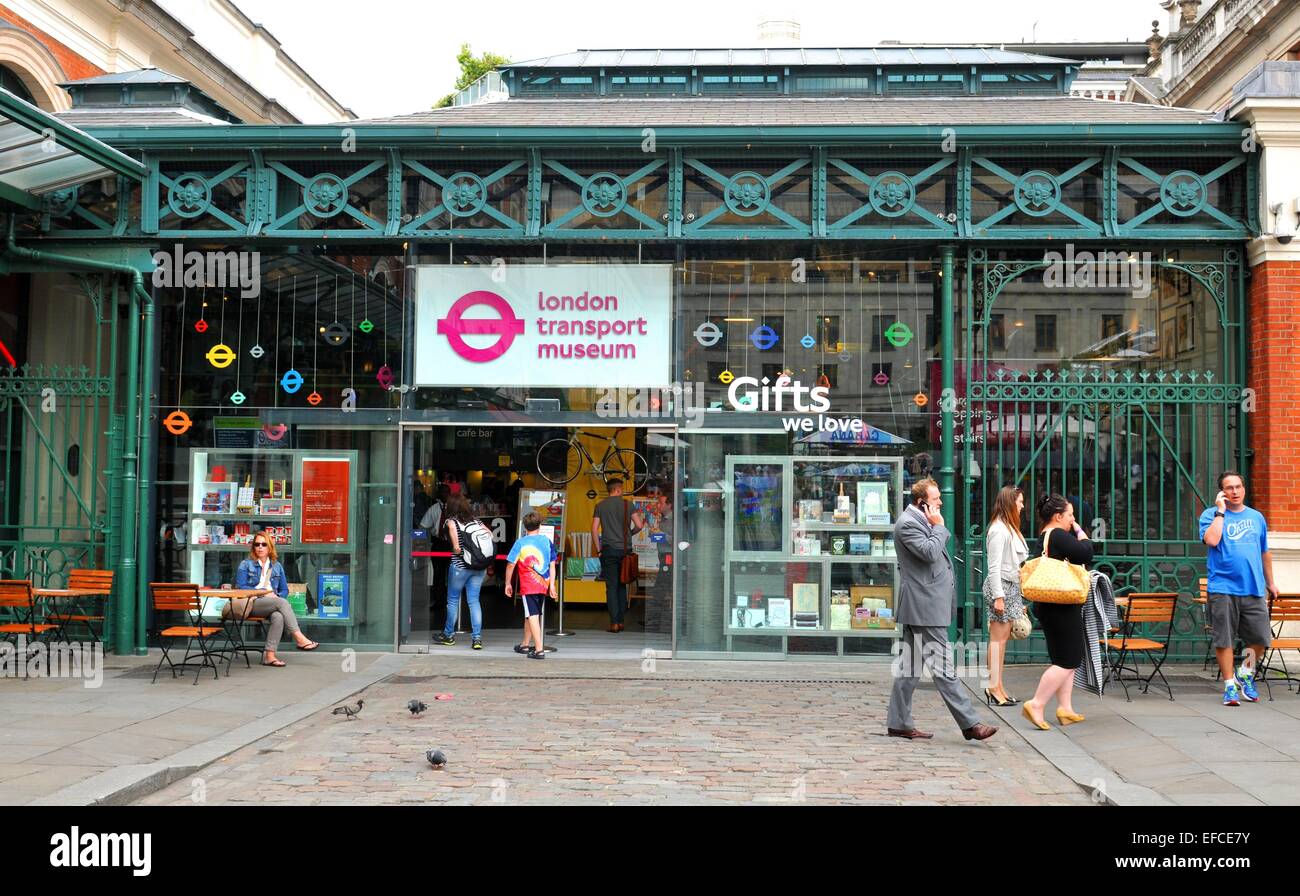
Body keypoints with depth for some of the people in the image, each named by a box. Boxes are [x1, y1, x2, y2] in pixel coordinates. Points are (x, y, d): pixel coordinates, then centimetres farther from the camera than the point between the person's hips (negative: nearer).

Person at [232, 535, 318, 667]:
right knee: (282, 603, -32)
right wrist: (263, 592, -12)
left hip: (272, 604, 3)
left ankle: (269, 655, -41)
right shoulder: (246, 565, 11)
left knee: (278, 616, -35)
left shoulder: (277, 567, 20)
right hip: (250, 604, -3)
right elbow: (240, 587, -2)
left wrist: (276, 596, -3)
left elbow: (284, 590, 20)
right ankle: (299, 638, -36)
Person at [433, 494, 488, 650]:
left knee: (453, 600, 12)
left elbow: (452, 527, -22)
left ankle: (449, 635, 23)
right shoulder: (475, 520, 10)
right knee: (474, 600, 6)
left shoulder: (451, 520, -3)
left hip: (459, 566, -4)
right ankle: (477, 637, -1)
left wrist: (456, 546, -10)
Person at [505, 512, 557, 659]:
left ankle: (539, 649, -14)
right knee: (531, 615, 19)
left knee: (533, 616, -5)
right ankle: (525, 645, 34)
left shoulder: (520, 543, -5)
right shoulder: (547, 541, 4)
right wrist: (552, 585, 8)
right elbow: (552, 565, 5)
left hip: (528, 586, -5)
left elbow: (511, 564, -3)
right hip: (543, 585, 5)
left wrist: (508, 584, 8)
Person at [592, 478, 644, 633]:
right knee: (622, 586, 12)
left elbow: (594, 529, -2)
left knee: (611, 586, -1)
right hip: (625, 550, 1)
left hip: (609, 550, -1)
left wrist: (598, 550, 4)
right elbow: (639, 525, -4)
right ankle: (621, 621, 13)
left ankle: (614, 623, -6)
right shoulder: (627, 504, 1)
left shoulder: (600, 506, 3)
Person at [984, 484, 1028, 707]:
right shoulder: (999, 530, -14)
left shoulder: (1010, 528, 16)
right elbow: (994, 567, -18)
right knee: (998, 638, -7)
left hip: (1011, 587, 10)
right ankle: (993, 687, -5)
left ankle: (998, 687, 12)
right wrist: (998, 596, -20)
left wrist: (1018, 598, 20)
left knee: (1002, 638, 9)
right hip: (1001, 586, -10)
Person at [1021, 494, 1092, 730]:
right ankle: (1036, 704, -9)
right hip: (1063, 607, -10)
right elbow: (1086, 554, -20)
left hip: (1050, 606, 10)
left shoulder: (1044, 537, 15)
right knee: (1067, 661, -6)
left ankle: (1065, 708, 15)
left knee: (1067, 659, 14)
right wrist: (1081, 532, -6)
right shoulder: (1058, 535, -15)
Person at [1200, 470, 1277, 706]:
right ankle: (1230, 686, 10)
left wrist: (1270, 582, 24)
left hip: (1254, 590, 4)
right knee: (1224, 640, -1)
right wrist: (1221, 510, -11)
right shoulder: (1211, 515, 2)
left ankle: (1245, 676, 25)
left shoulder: (1256, 517, 15)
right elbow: (1211, 540, -18)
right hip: (1222, 589, -4)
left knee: (1261, 638, 1)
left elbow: (1265, 552, 23)